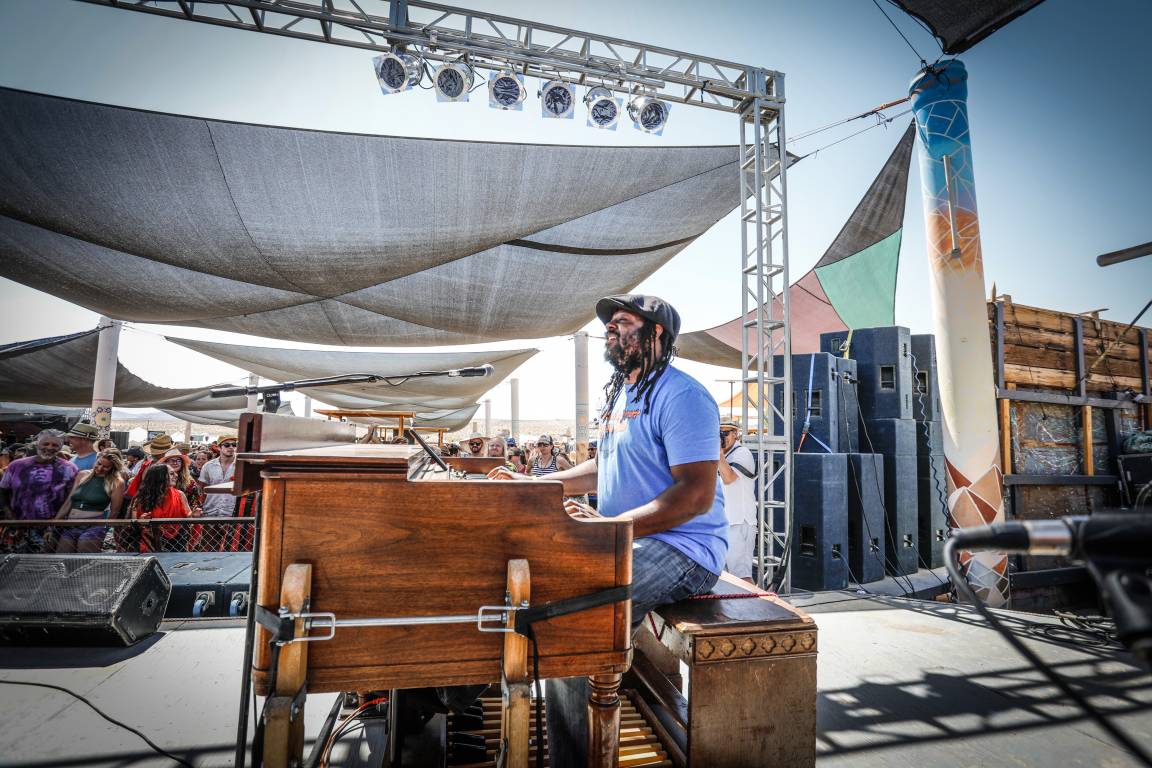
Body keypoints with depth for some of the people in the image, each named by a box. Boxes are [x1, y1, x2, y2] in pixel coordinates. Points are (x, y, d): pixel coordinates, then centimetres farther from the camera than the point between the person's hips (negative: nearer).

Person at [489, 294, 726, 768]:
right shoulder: (619, 395, 15)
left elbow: (697, 495, -22)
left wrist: (609, 525, -28)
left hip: (679, 549, -10)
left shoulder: (680, 396, -15)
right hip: (627, 541, 10)